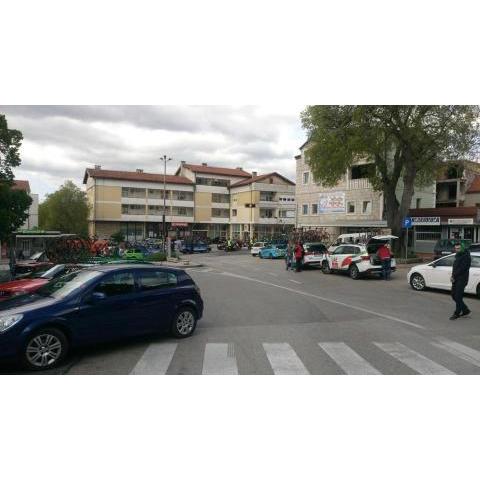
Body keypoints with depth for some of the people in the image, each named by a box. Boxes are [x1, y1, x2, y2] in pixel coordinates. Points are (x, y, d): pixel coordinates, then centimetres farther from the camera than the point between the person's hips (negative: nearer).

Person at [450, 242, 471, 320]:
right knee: (454, 295, 11)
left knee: (458, 297, -6)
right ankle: (465, 310, 25)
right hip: (456, 279, 9)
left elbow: (462, 269, -19)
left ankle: (456, 314, 3)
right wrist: (453, 276, 2)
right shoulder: (457, 256, 16)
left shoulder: (466, 257, -12)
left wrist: (453, 276, -14)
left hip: (462, 279, -9)